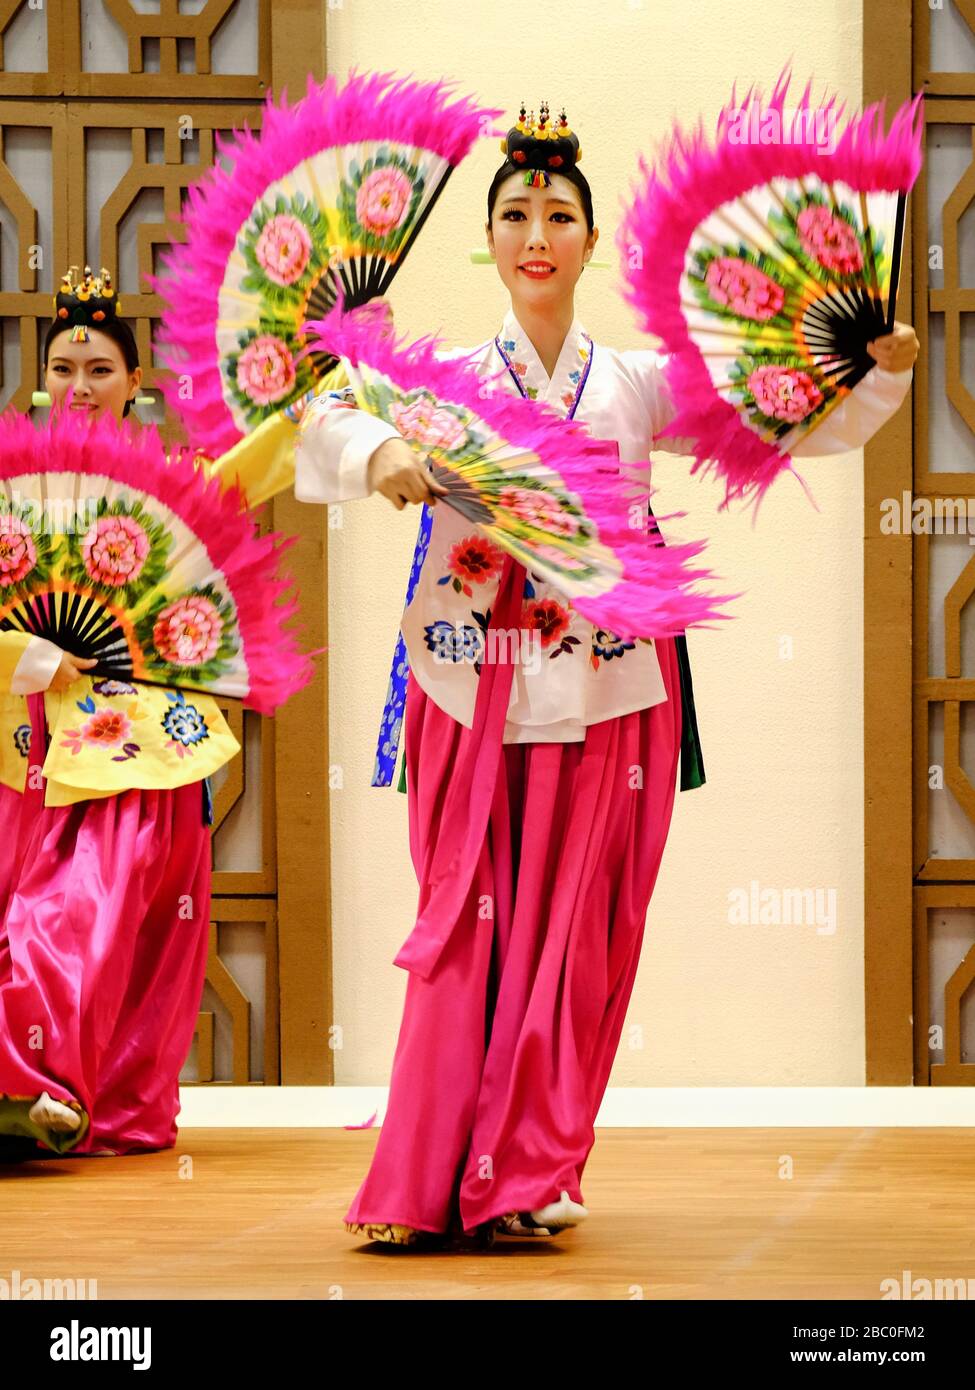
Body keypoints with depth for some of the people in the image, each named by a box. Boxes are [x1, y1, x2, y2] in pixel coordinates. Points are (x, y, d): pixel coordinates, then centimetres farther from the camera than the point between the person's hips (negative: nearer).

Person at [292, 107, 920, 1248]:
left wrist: (880, 371, -5)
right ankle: (427, 1185, 1)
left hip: (603, 694, 1)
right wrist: (379, 452, -25)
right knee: (465, 926, -2)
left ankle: (528, 1178, 7)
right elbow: (319, 419, -6)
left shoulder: (638, 385, 8)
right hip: (472, 693, -1)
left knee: (572, 934, 1)